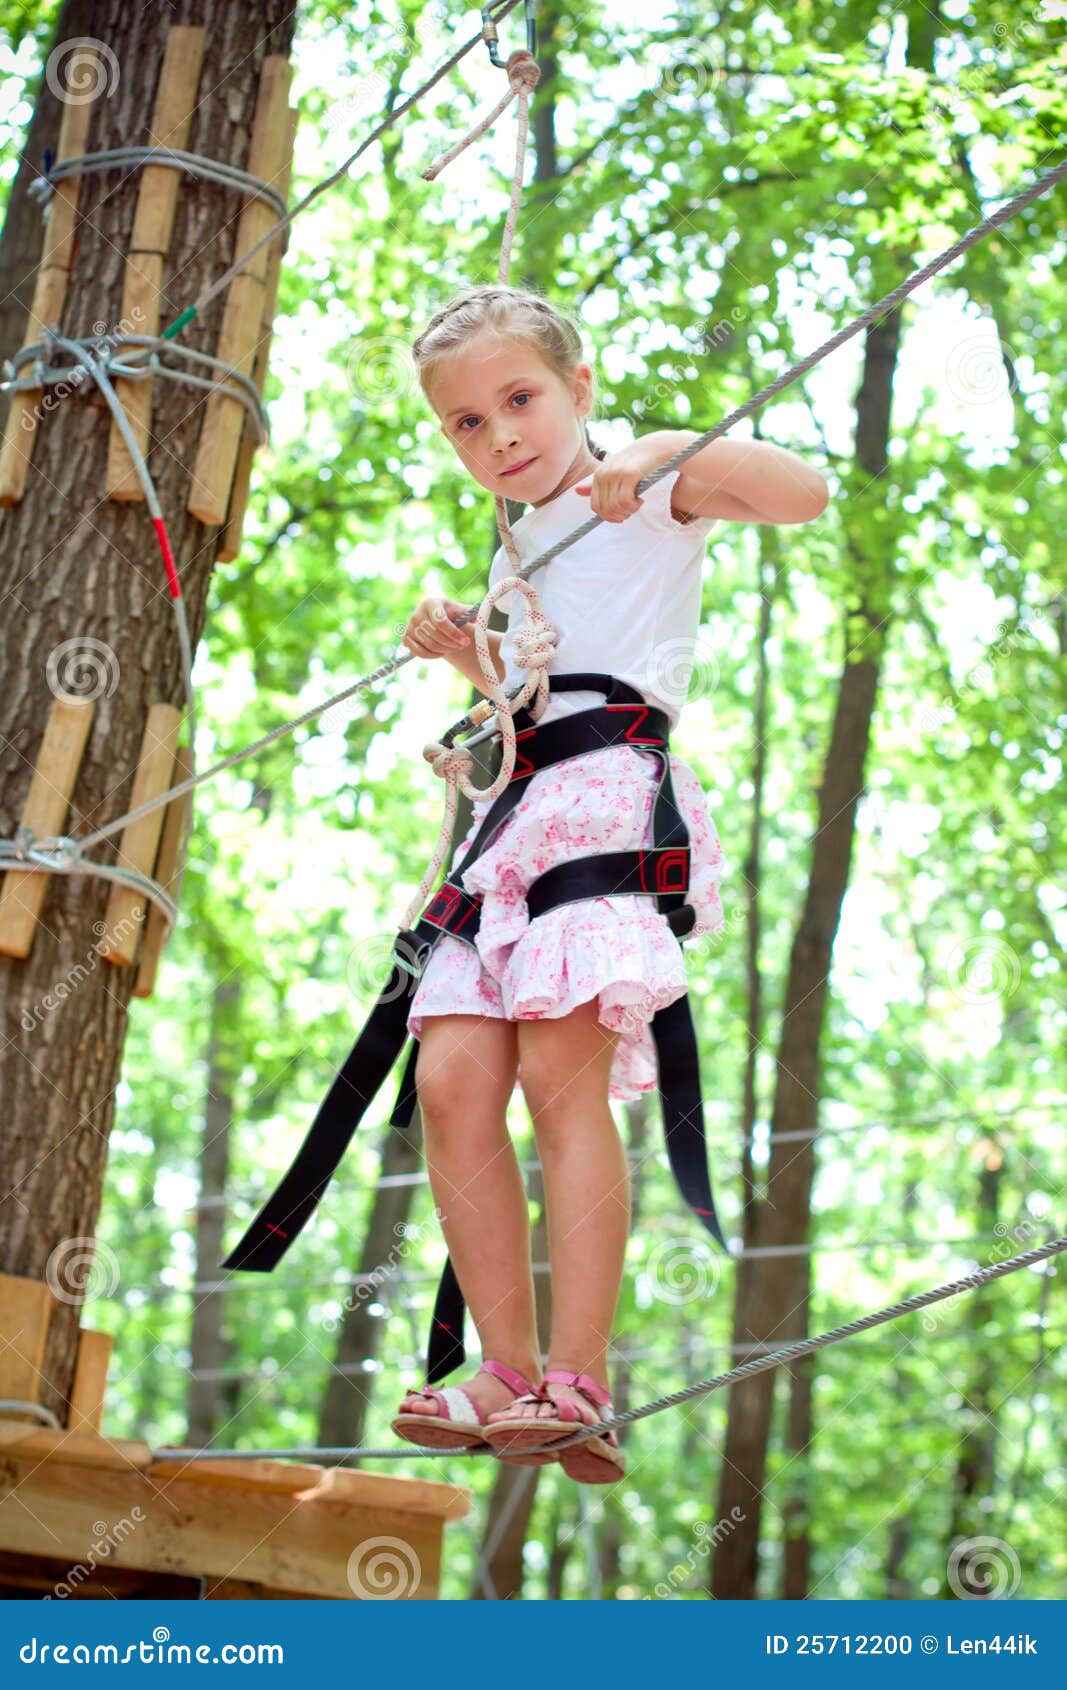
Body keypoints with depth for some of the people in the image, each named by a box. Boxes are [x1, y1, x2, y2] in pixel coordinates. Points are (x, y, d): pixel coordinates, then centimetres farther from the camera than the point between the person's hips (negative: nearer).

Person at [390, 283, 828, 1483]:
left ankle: (579, 1383, -21)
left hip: (609, 788, -8)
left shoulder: (651, 490, 8)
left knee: (559, 1070, -20)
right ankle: (508, 1373, -6)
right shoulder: (520, 552, 29)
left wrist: (663, 459, -17)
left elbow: (804, 494, -7)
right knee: (453, 1081, -8)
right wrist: (466, 655, 21)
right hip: (509, 805, 8)